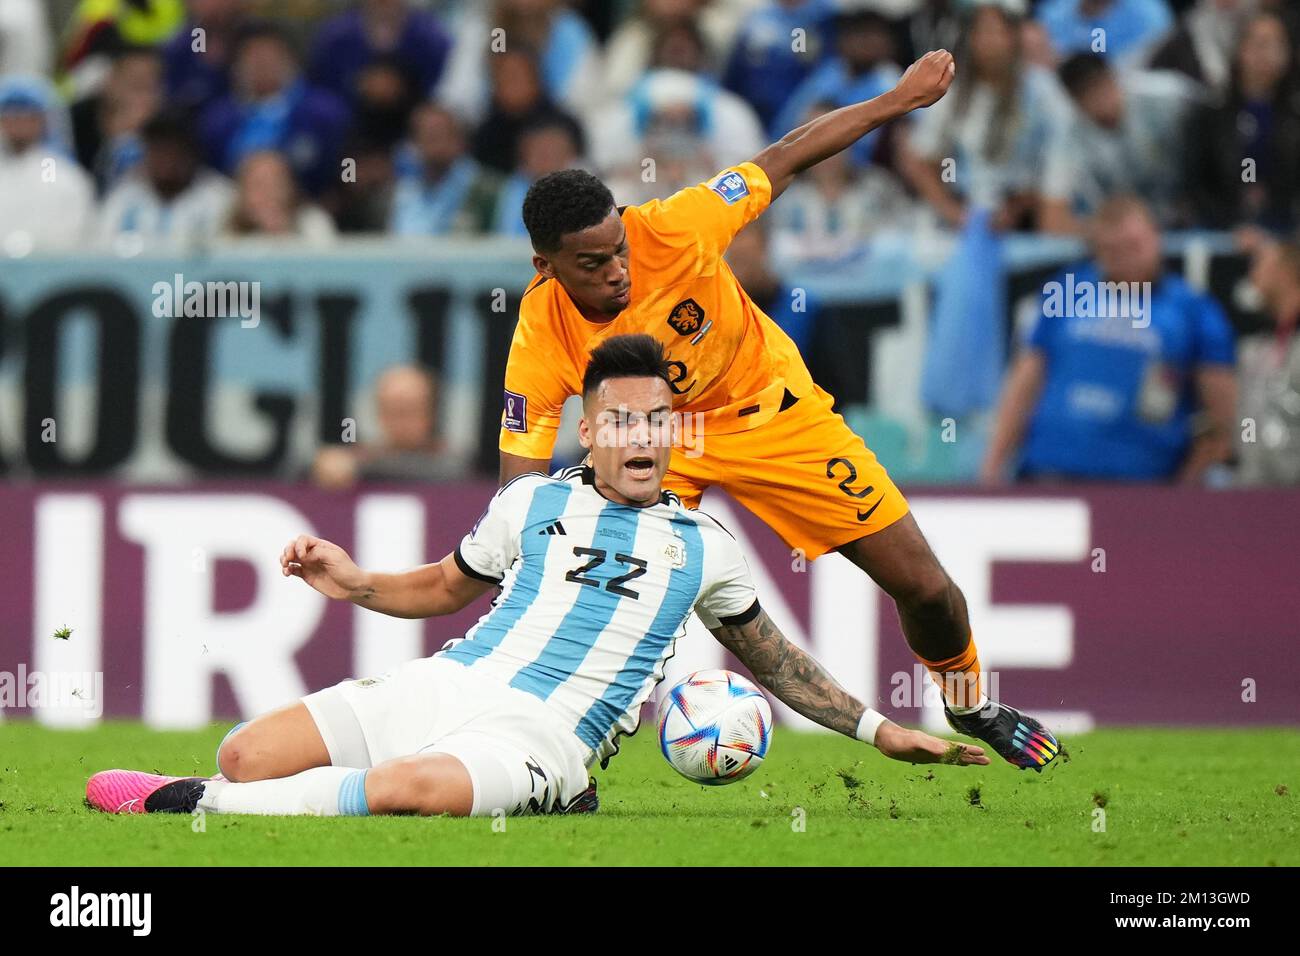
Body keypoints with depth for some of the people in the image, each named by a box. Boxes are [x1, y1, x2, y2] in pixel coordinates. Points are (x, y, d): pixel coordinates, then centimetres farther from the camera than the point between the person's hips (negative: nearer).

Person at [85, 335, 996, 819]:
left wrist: (877, 728, 24)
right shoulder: (533, 502, 17)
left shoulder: (703, 547, 16)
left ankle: (192, 805, -28)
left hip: (540, 733, -3)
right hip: (443, 685, 3)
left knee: (417, 787, -39)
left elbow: (771, 657, 29)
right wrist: (355, 584, 12)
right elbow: (448, 586, 30)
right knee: (245, 754, -22)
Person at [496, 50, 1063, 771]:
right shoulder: (540, 341, -29)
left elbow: (783, 161, -17)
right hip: (657, 438, 0)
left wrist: (903, 97, -12)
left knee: (923, 585, 1)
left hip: (770, 407, 0)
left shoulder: (670, 229, -32)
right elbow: (518, 489, -25)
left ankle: (970, 704, 32)